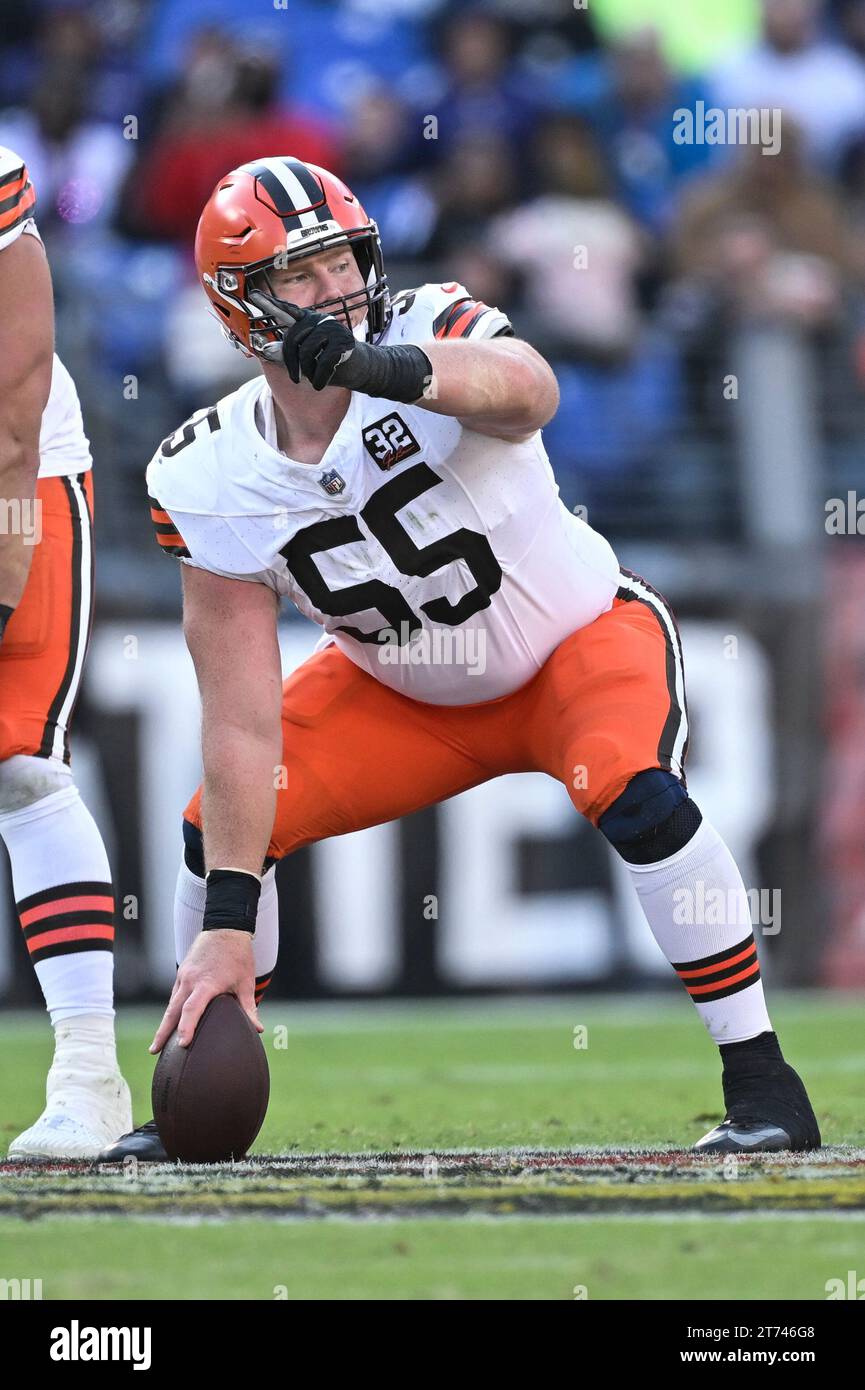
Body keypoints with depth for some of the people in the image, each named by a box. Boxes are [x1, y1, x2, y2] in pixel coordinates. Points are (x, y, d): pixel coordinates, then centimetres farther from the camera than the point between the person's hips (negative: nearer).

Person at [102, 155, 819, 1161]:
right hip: (404, 693, 4)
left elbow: (525, 389, -58)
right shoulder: (212, 484, -21)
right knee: (219, 827, -9)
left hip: (582, 640, -4)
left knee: (629, 788, -31)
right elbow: (242, 720, -21)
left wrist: (393, 369, -79)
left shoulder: (432, 332, -30)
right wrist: (227, 923, -27)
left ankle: (762, 1085, -21)